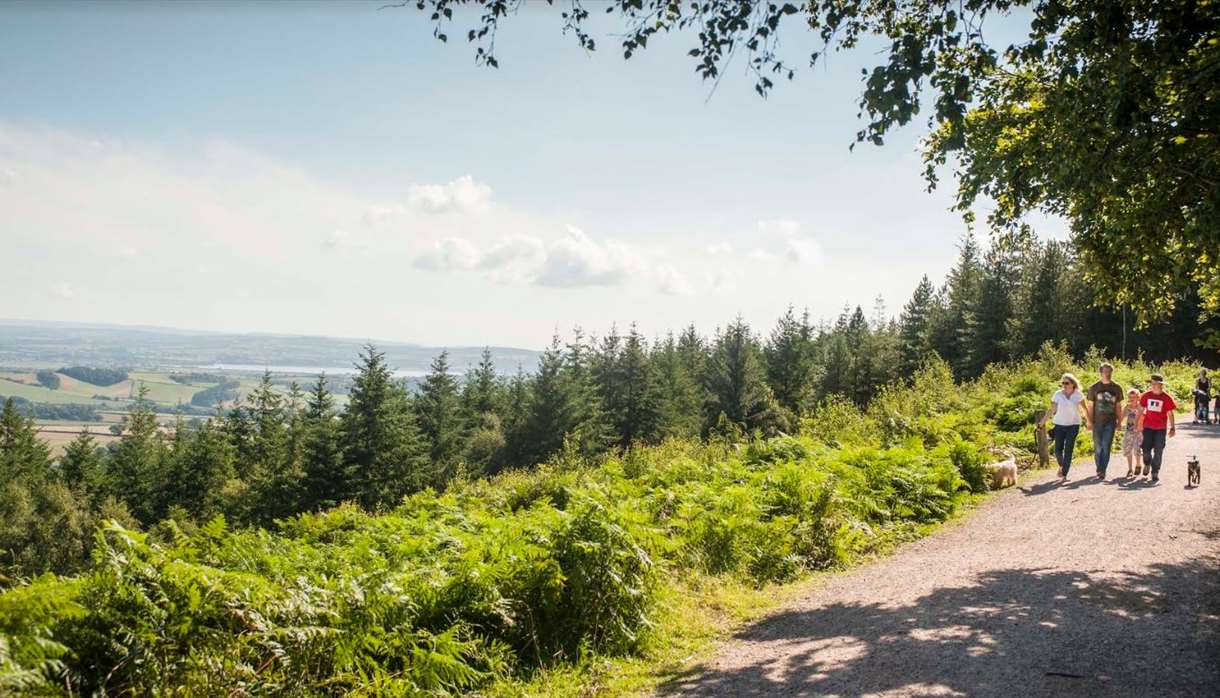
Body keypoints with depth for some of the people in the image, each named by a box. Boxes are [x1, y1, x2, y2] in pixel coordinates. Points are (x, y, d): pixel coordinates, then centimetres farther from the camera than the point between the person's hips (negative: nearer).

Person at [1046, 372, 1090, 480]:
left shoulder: (1078, 395, -3)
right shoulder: (1057, 394, -2)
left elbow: (1084, 409, 8)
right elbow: (1051, 410, 2)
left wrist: (1089, 422, 6)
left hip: (1073, 425, -1)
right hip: (1059, 425, 1)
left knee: (1068, 450, -6)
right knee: (1058, 450, -1)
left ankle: (1064, 474, 0)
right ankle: (1061, 466, 30)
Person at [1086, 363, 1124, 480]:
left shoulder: (1117, 388, 6)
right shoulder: (1094, 388, 2)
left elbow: (1118, 406, 11)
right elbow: (1090, 406, 5)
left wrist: (1119, 421, 8)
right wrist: (1090, 421, 0)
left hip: (1110, 422, 0)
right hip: (1098, 422, 0)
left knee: (1106, 447, -6)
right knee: (1098, 447, 4)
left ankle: (1102, 471, -4)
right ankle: (1099, 469, 21)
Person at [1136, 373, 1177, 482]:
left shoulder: (1167, 398, -5)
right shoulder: (1146, 395, 1)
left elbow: (1170, 414, 1)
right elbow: (1141, 410, 9)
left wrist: (1172, 428, 0)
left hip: (1161, 428, -2)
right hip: (1148, 427, 2)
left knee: (1158, 451, 2)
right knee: (1146, 448, -1)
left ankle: (1155, 472, 12)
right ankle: (1147, 464, 30)